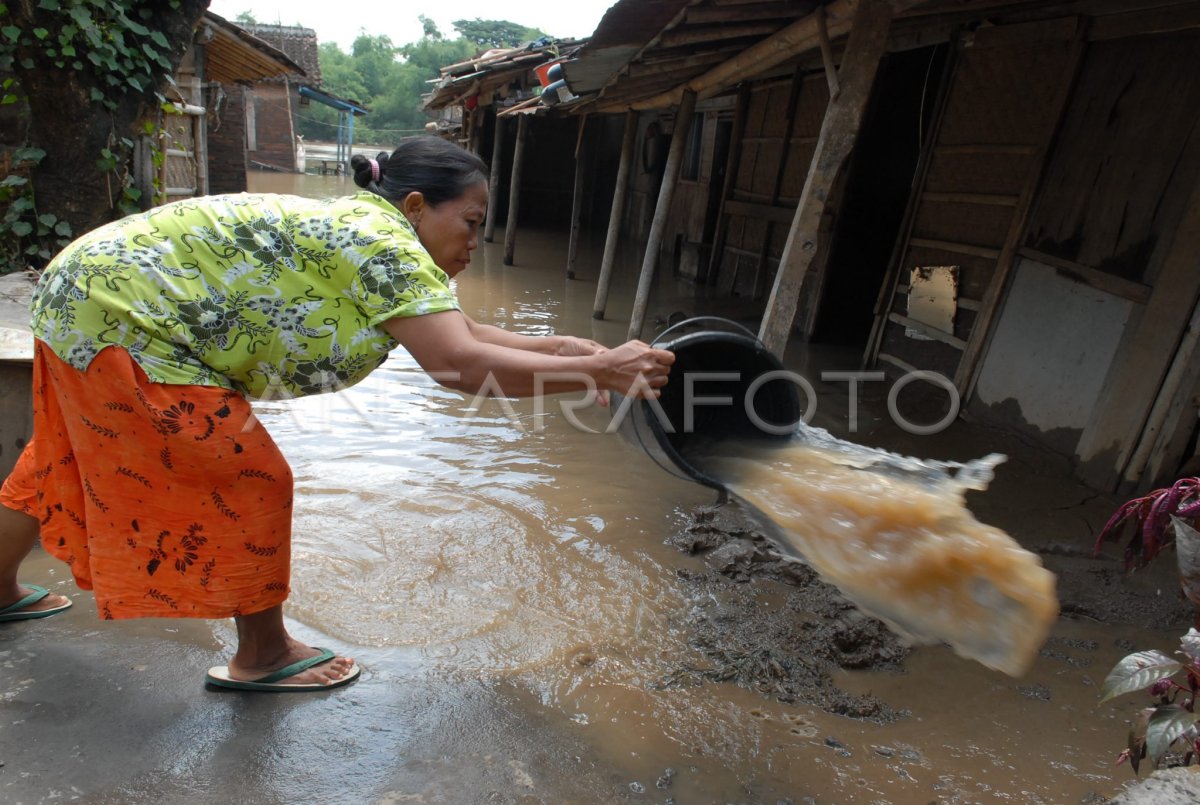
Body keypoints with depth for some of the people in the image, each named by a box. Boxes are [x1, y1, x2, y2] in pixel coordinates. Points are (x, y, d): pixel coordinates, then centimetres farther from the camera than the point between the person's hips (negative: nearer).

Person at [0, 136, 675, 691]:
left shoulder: (362, 230, 6)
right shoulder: (383, 239, -23)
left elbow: (462, 332, 8)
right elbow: (460, 363, -34)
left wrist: (556, 347, -3)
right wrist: (600, 371, -27)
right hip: (122, 321, -10)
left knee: (76, 464, 28)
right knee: (250, 481, -4)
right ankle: (264, 656, 13)